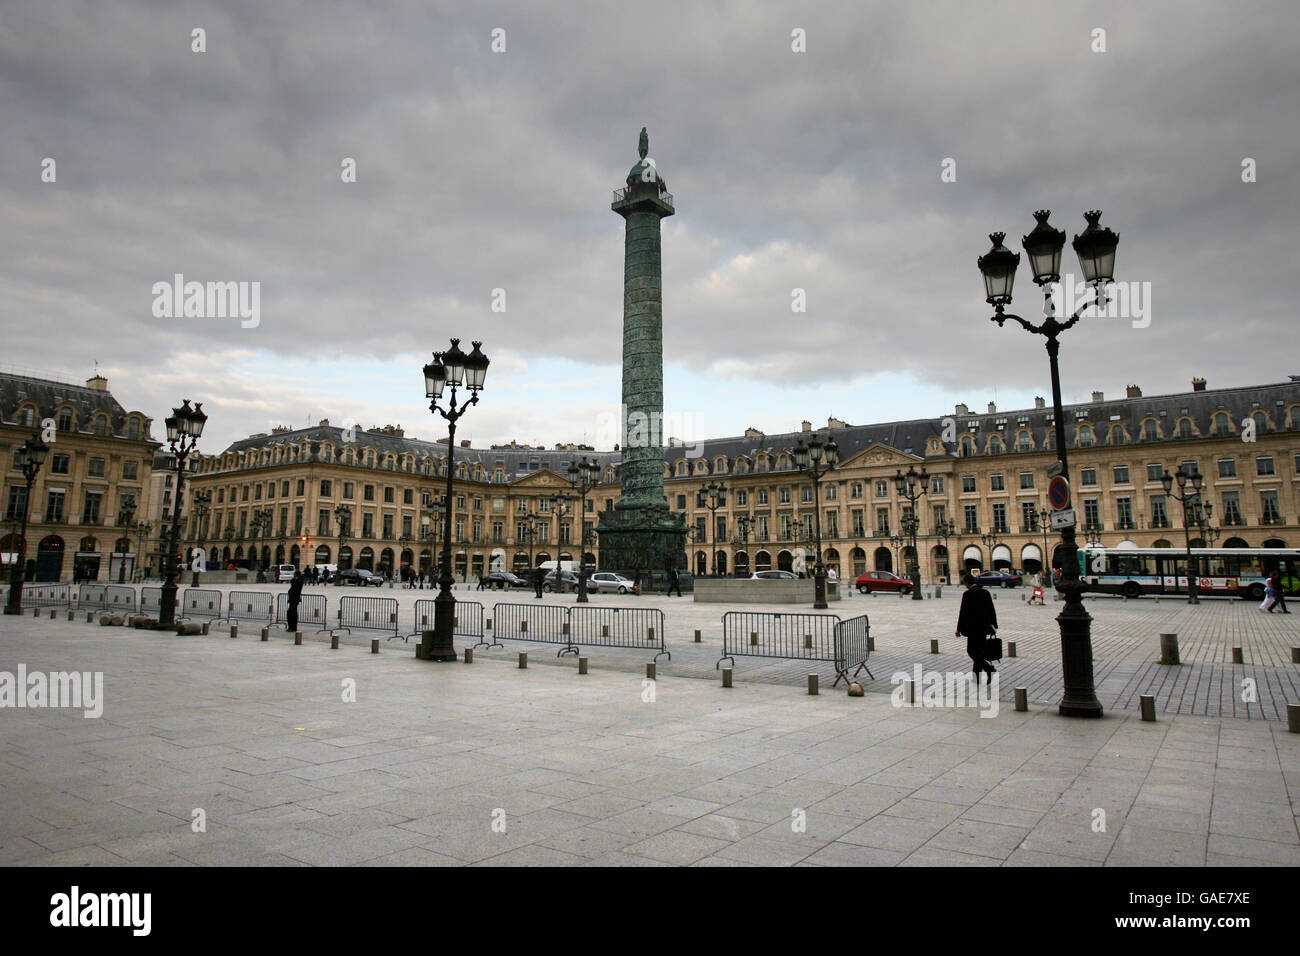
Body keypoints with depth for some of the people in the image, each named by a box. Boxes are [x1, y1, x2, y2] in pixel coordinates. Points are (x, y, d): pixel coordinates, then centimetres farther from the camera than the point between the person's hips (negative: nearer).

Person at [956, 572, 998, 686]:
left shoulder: (967, 594, -13)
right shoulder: (985, 592, 5)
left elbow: (963, 612, -12)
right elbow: (991, 610, 9)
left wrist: (959, 628, -5)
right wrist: (993, 625, 18)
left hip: (973, 627, -7)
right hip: (984, 627, 7)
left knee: (972, 651, 0)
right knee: (979, 651, 14)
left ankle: (989, 669, -17)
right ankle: (978, 676, 19)